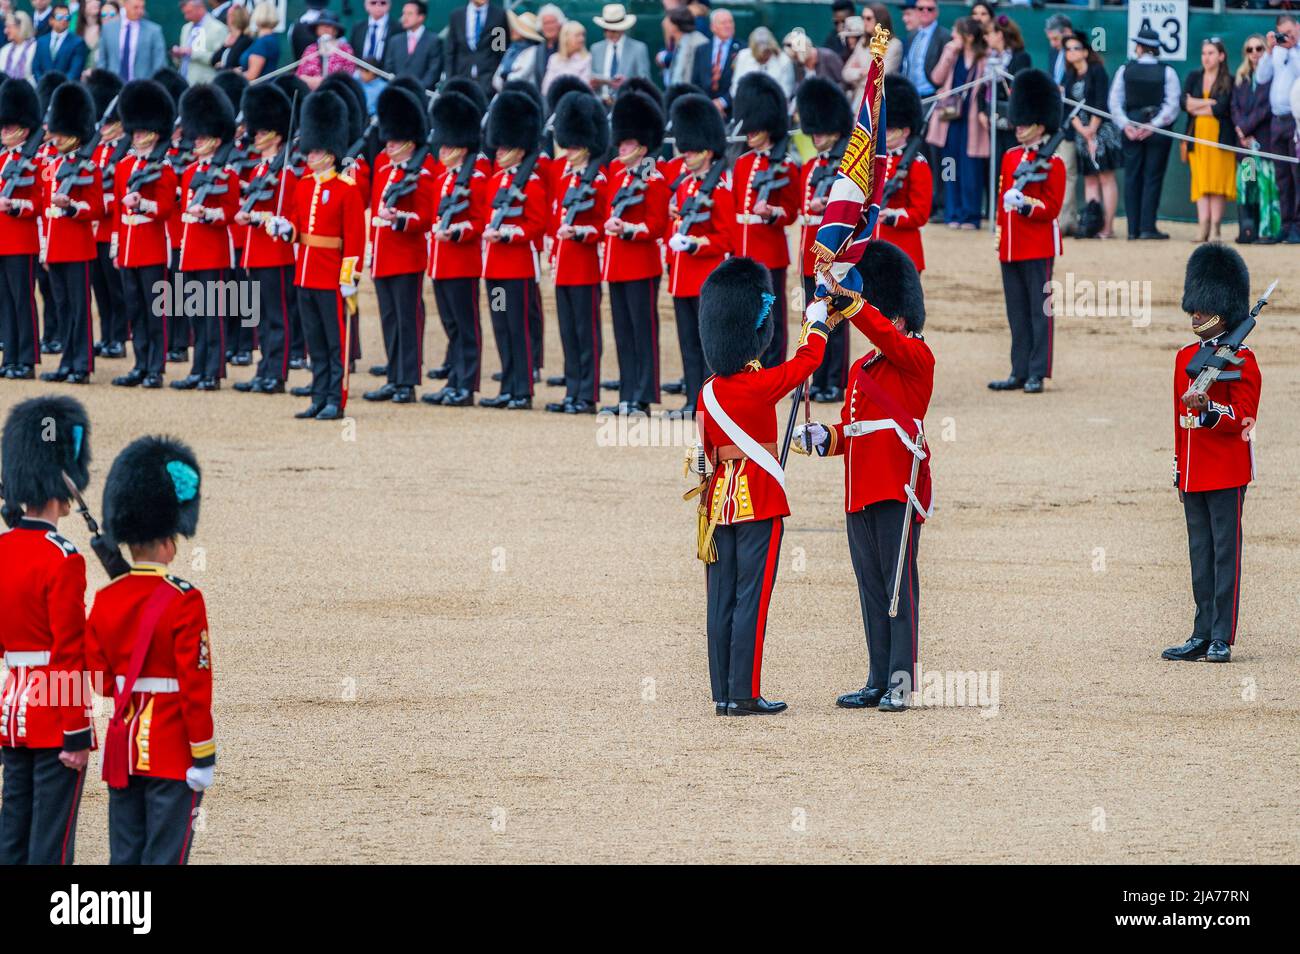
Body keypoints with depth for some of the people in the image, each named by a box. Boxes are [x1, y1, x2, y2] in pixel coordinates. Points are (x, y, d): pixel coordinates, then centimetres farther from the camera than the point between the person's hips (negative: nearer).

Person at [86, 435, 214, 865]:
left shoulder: (106, 600, 4)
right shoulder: (184, 600, -13)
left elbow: (96, 680, 7)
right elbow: (196, 684, -14)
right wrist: (203, 756, -10)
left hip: (123, 748, 6)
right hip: (172, 756, -6)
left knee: (125, 856, 9)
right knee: (165, 857, -3)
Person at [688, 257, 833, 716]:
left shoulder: (708, 393, 4)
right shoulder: (762, 385, -13)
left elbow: (703, 455, 11)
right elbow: (808, 359, 3)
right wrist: (817, 323, 21)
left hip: (719, 501, 6)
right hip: (760, 501, -6)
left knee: (722, 601, 7)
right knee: (752, 598, -4)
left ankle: (723, 694, 10)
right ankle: (745, 694, -5)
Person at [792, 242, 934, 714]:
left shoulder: (917, 357, -3)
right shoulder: (861, 369, 19)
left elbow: (888, 337, -25)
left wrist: (848, 305, -36)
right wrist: (822, 437, 1)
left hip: (899, 490, -8)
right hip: (860, 494, 8)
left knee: (898, 586, -7)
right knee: (871, 588, 9)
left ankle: (901, 683, -6)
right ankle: (878, 682, 13)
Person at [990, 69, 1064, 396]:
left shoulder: (1052, 162, -6)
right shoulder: (1010, 157, 14)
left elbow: (1052, 207, -9)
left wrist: (1027, 204, -25)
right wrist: (1000, 235, 14)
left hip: (1038, 247, -7)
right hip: (1011, 247, 7)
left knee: (1040, 310, -3)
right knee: (1017, 313, 9)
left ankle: (1038, 373, -2)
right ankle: (1020, 372, 13)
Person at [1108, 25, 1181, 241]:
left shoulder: (1125, 70, 0)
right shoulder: (1167, 72, -4)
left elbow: (1114, 101, -3)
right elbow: (1172, 104, -10)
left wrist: (1125, 125, -6)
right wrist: (1153, 125, -10)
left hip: (1132, 129, 2)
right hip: (1158, 132, -2)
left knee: (1132, 178, 7)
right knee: (1153, 178, 1)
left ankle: (1133, 229, 5)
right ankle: (1148, 227, -4)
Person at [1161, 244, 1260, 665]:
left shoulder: (1241, 360, -8)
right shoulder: (1186, 357, 13)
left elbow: (1243, 419, -12)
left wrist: (1208, 408, -29)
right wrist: (1179, 468, 17)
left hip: (1227, 472, -7)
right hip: (1193, 474, 7)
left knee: (1225, 551, -4)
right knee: (1200, 553, 9)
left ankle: (1222, 639, -3)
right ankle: (1203, 635, 12)